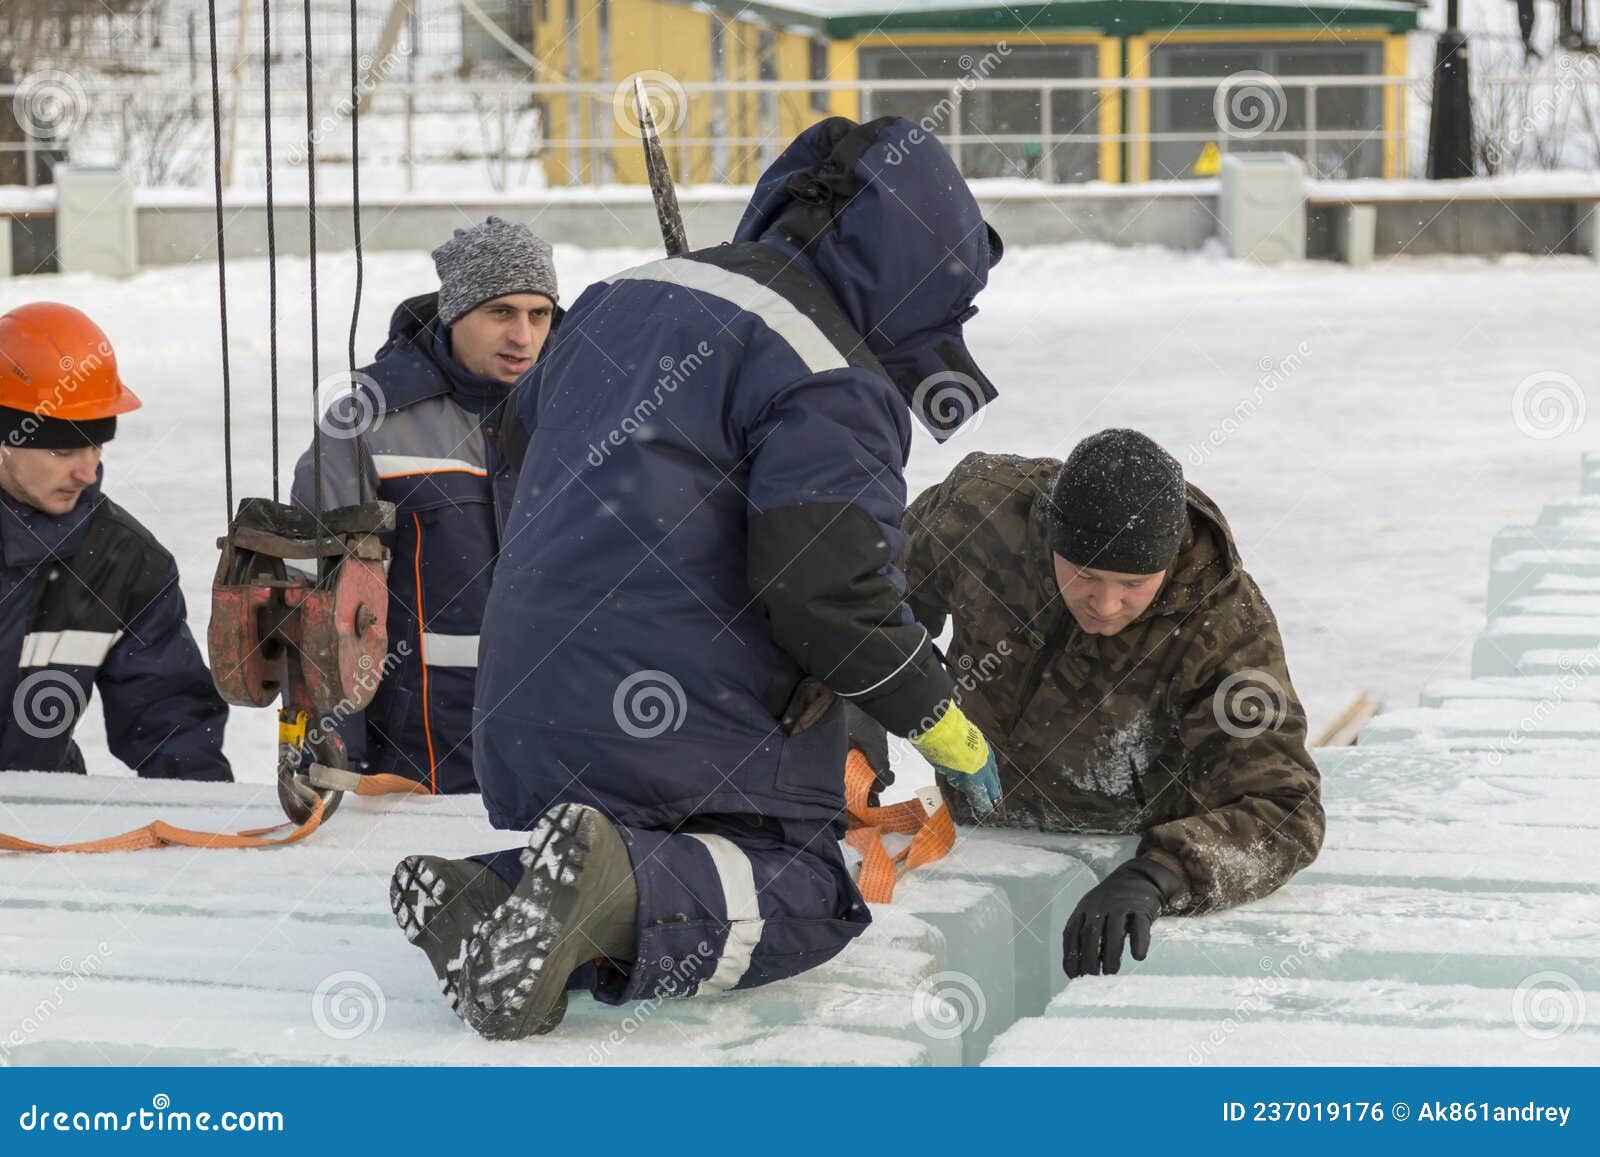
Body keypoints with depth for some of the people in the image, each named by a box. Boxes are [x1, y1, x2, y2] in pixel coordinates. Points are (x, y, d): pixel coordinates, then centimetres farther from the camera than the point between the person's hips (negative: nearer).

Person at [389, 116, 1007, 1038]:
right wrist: (940, 720, -3)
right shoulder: (835, 382, -12)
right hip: (701, 736, -8)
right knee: (807, 898, 2)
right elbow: (826, 590, -18)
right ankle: (612, 883, -26)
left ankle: (487, 895, -11)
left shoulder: (621, 301, 16)